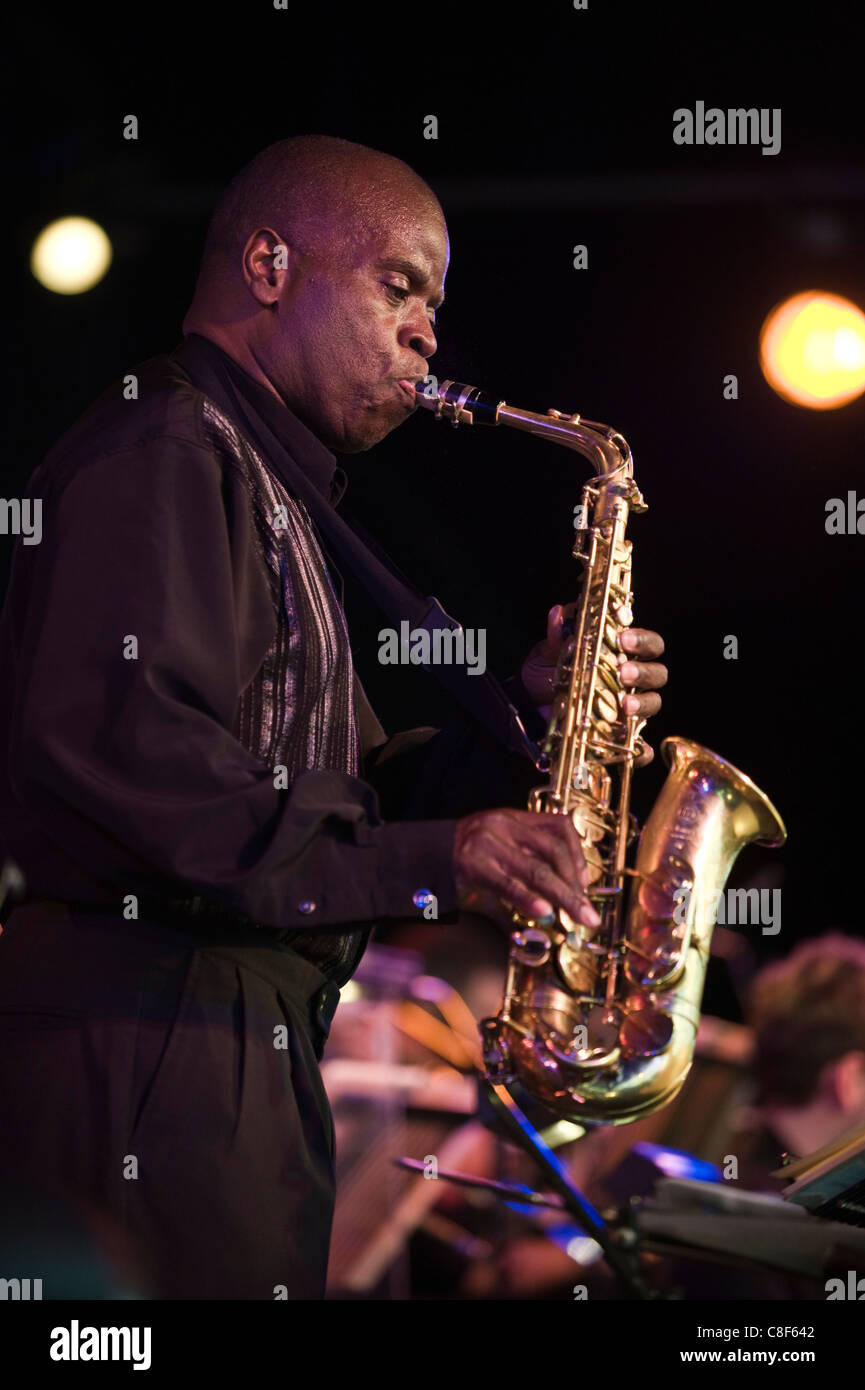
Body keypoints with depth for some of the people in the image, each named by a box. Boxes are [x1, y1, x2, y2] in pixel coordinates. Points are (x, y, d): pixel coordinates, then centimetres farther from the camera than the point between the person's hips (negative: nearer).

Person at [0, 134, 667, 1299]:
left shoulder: (270, 496, 26)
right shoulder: (164, 452, -7)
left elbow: (326, 790, 24)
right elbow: (111, 745, -24)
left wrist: (521, 713, 8)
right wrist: (426, 861, -23)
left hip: (247, 1057, 10)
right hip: (146, 1055, -10)